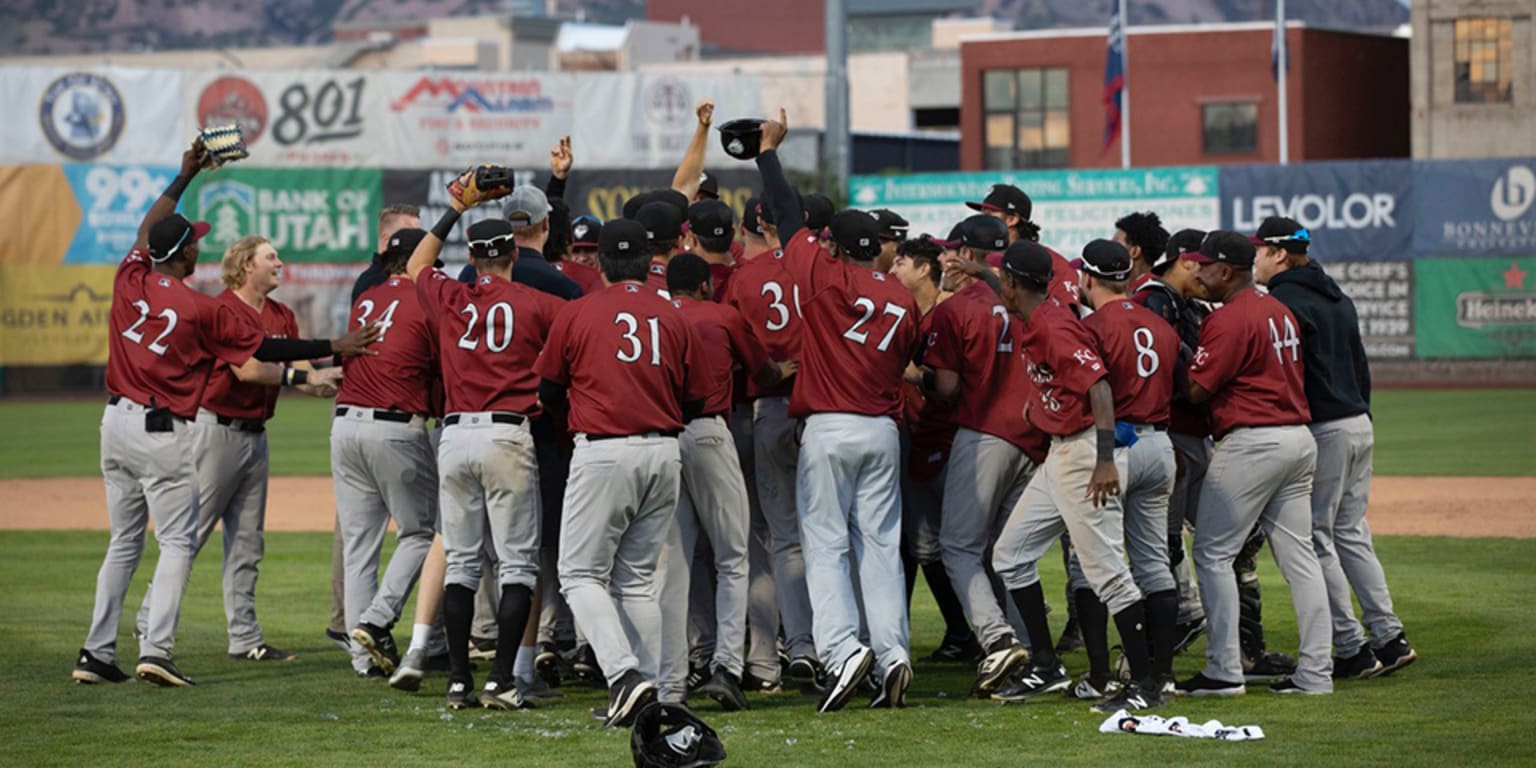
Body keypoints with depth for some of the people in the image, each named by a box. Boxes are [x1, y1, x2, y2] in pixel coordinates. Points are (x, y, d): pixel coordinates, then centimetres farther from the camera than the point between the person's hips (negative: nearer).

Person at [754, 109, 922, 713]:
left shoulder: (823, 275, -4)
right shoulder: (903, 299, 8)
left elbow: (787, 213, 6)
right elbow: (906, 365, 14)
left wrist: (769, 147, 17)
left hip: (829, 429, -4)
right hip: (883, 430, 4)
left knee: (826, 544, -5)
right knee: (880, 544, 6)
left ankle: (842, 646, -21)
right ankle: (892, 653, -3)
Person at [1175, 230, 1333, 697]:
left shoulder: (1230, 319, -13)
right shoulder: (1280, 312, 16)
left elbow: (1195, 390, -16)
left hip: (1251, 443, -9)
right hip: (1300, 438, 9)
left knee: (1213, 552, -2)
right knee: (1299, 555, 8)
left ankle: (1224, 671, -5)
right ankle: (1315, 672, 7)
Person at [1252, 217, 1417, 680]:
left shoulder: (1283, 302, -13)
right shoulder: (1337, 299, 16)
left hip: (1322, 431, -9)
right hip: (1359, 425, 9)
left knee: (1315, 540, -3)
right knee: (1351, 535, 14)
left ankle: (1352, 650, -4)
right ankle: (1389, 640, 11)